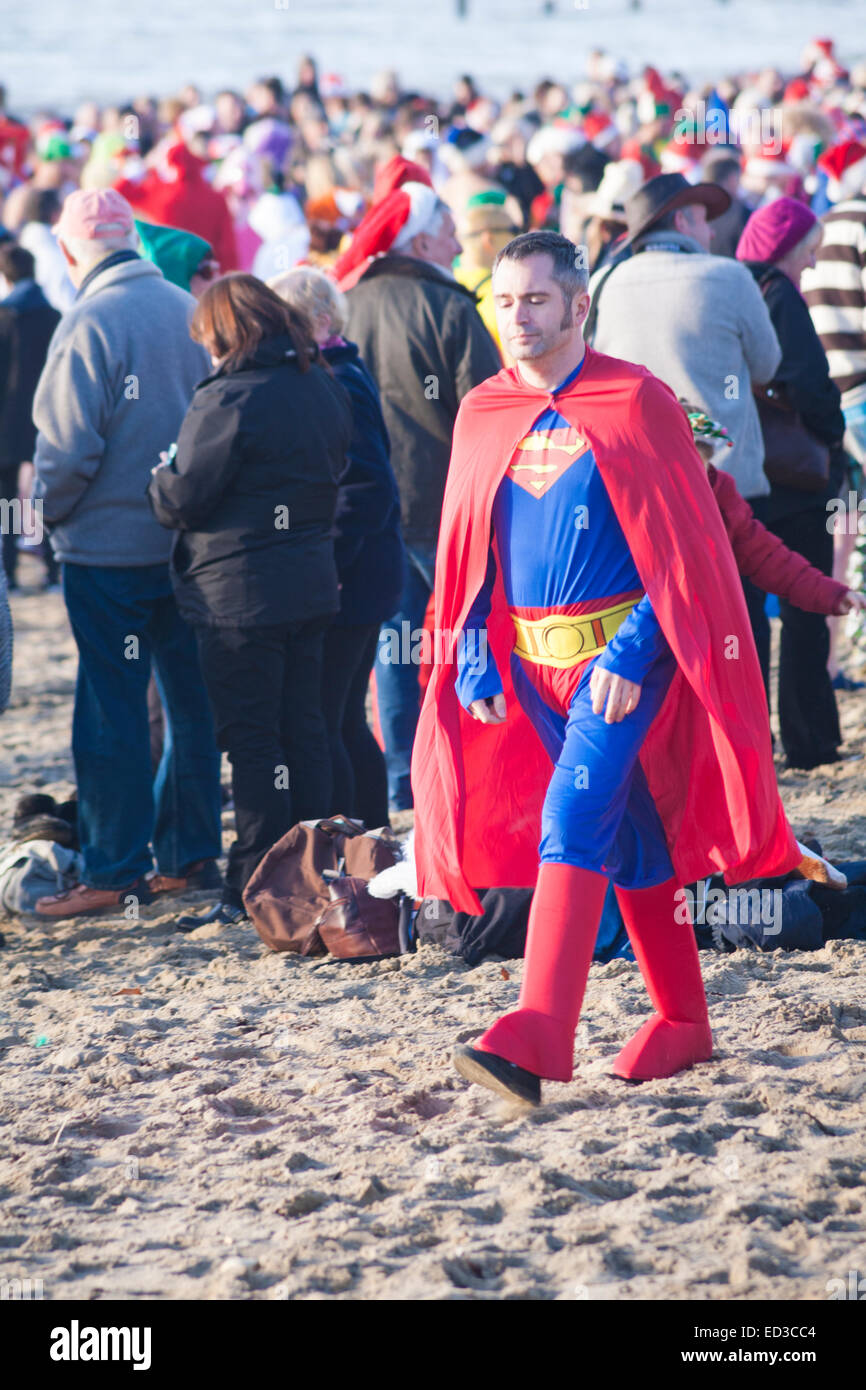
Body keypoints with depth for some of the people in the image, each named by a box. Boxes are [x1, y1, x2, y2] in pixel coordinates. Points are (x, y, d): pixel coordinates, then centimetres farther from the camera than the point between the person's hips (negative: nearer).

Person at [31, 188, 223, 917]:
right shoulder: (190, 312, 4)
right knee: (191, 698, 12)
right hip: (190, 542, 6)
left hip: (109, 547, -6)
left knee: (111, 711, -1)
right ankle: (190, 851, 18)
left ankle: (115, 871, 1)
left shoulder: (90, 322, -15)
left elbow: (68, 443, -15)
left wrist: (50, 507, 1)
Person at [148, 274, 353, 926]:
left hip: (240, 596, -8)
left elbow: (181, 500, -15)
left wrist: (161, 477, 5)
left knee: (252, 740, -3)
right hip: (313, 584, 8)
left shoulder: (229, 400, -18)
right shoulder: (324, 389, 7)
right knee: (304, 729, 14)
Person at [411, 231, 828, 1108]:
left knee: (573, 817, -20)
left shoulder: (635, 402, -8)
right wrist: (477, 664, 1)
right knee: (629, 839, 13)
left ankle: (538, 1035, -28)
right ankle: (682, 1023, 24)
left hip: (623, 656, -6)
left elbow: (681, 546, -9)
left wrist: (627, 658, -18)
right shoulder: (482, 415, 8)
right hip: (530, 663, 6)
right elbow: (467, 555, 13)